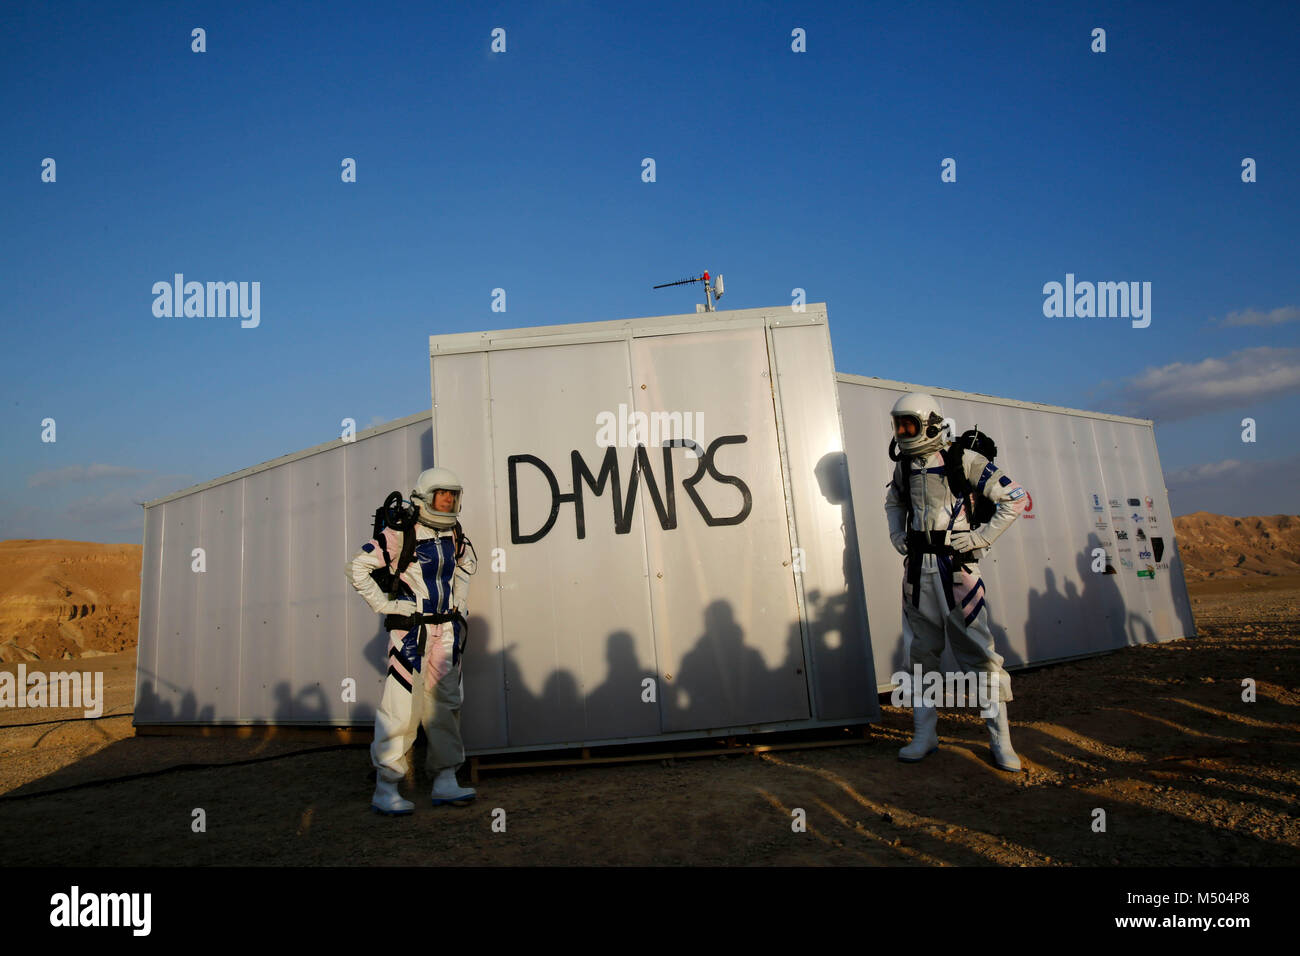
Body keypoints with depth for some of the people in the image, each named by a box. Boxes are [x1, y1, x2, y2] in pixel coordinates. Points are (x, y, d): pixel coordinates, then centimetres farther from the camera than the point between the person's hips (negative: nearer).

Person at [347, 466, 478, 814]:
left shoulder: (454, 535, 8)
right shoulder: (401, 534, -10)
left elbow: (467, 564, 28)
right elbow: (357, 567, -10)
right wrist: (383, 604, -11)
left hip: (447, 629, 6)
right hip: (410, 630, -6)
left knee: (446, 704, 9)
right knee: (401, 709, -6)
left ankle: (445, 782, 18)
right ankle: (385, 790, 6)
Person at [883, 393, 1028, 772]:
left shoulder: (962, 460, -8)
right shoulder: (905, 465, 10)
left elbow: (1016, 497, -7)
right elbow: (893, 500, 31)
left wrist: (981, 538, -11)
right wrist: (897, 535, 16)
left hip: (954, 565, -5)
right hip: (917, 567, 6)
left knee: (978, 651, -3)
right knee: (921, 652, 9)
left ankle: (1000, 740, 11)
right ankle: (925, 736, 20)